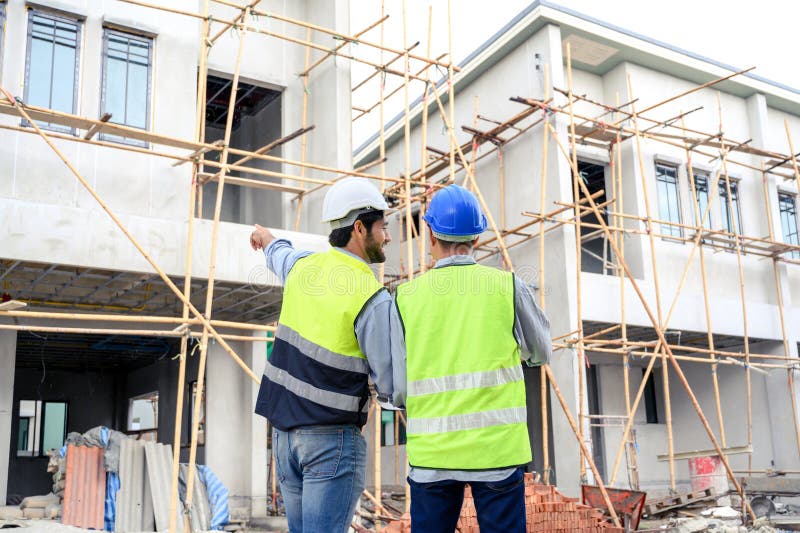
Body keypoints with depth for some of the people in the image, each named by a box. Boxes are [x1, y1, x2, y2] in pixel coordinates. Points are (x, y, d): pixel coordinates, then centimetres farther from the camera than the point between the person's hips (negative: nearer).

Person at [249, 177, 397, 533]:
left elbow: (277, 253, 30)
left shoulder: (302, 266, 4)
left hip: (284, 431, 8)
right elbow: (392, 383, -15)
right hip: (333, 438, -7)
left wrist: (265, 237, 54)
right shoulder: (373, 300, -17)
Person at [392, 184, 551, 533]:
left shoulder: (405, 297, 0)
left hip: (431, 452, 1)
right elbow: (541, 353, 13)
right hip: (497, 448, -1)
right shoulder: (508, 286, -2)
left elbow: (396, 391, 0)